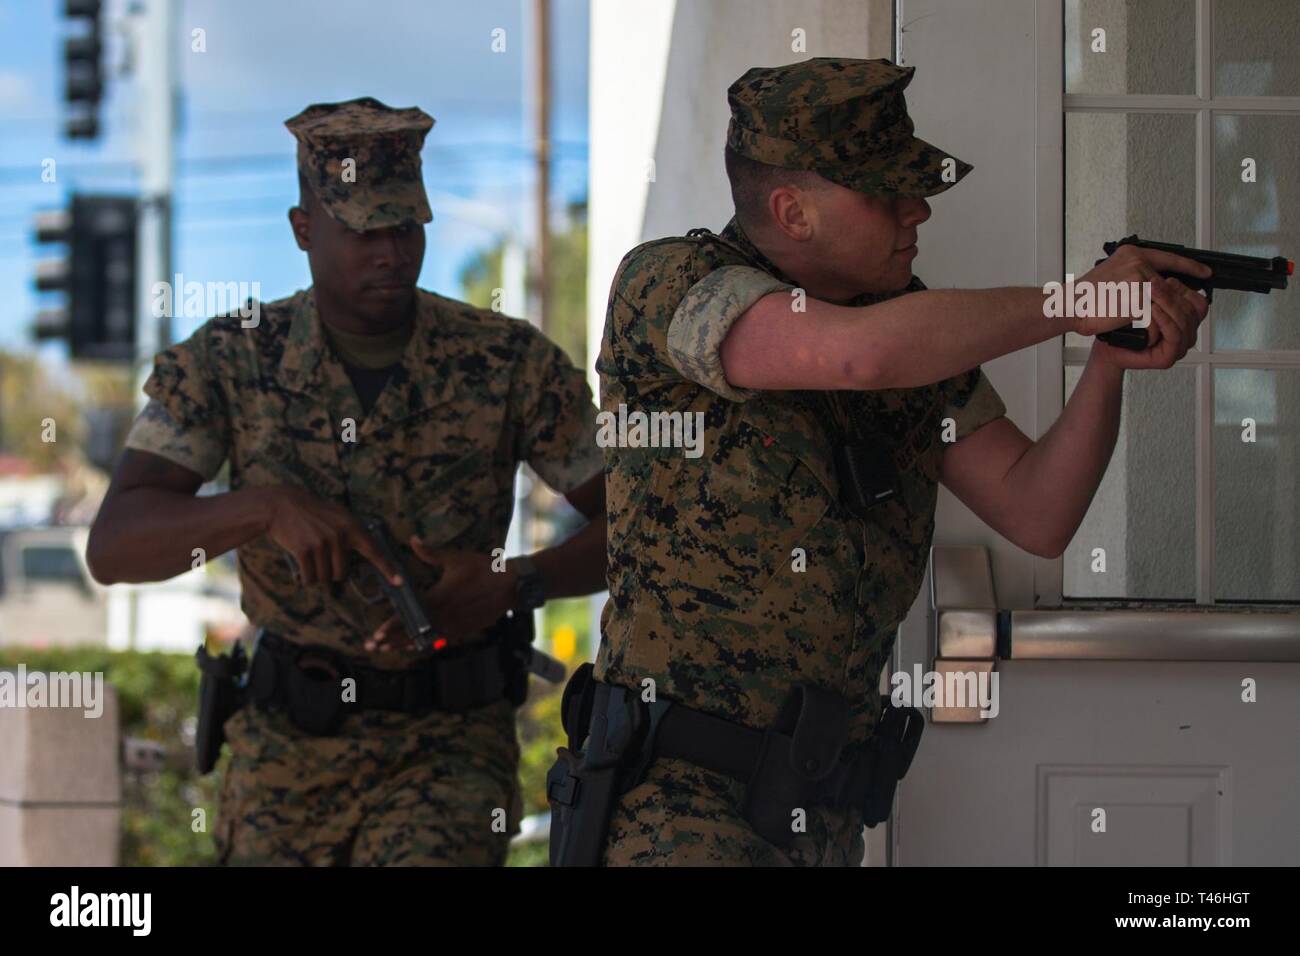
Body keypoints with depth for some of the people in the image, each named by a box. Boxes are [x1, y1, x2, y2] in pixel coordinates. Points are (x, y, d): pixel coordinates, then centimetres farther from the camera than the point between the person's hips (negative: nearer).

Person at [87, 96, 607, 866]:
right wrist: (270, 506, -35)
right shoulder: (228, 362, -7)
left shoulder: (510, 361, -9)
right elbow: (113, 548, -17)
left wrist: (512, 588, -22)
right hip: (288, 744, 2)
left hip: (451, 742, -2)